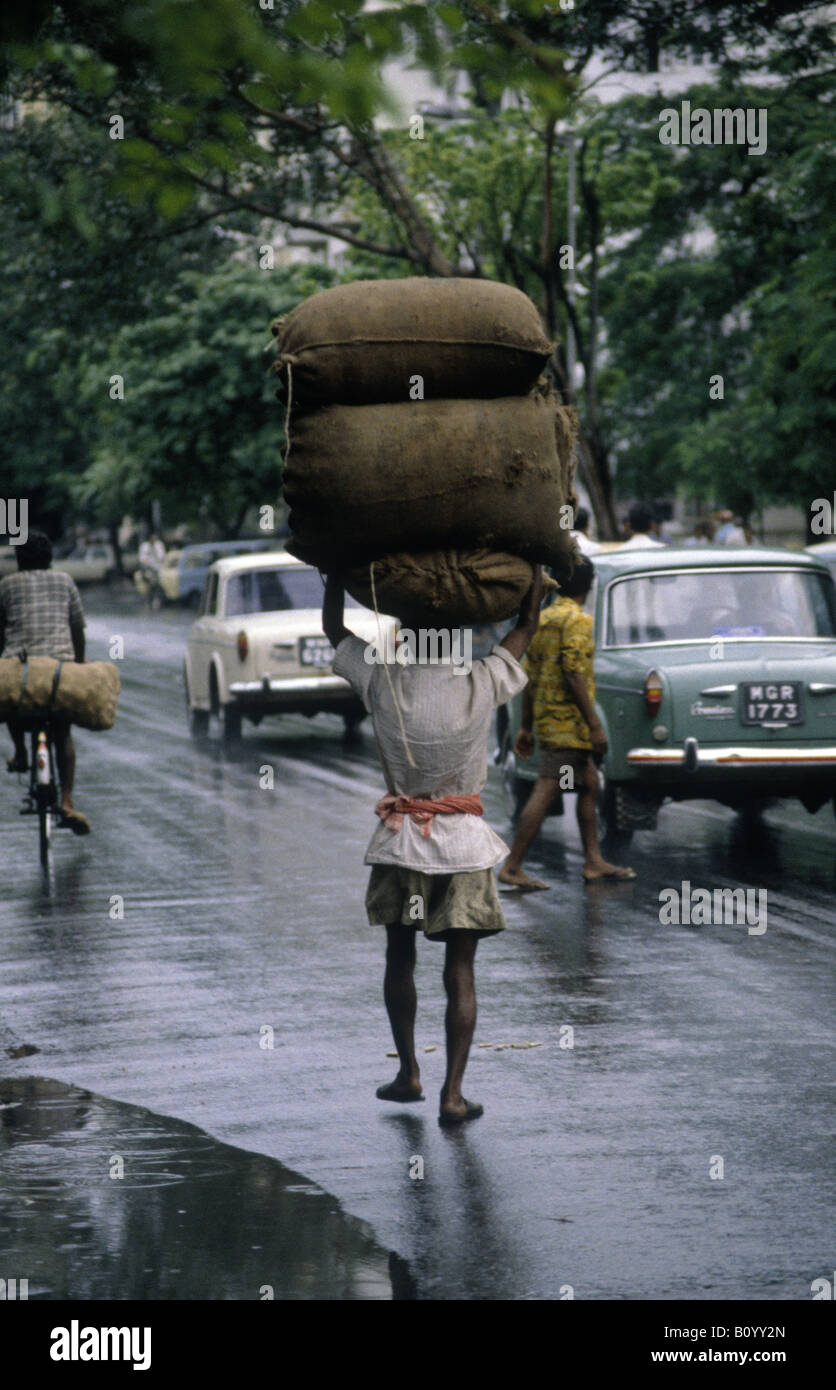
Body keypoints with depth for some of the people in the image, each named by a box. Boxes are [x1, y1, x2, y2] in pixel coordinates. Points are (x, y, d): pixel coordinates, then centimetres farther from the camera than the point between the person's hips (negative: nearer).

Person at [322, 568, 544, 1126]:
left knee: (400, 957, 20)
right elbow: (527, 626, 5)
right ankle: (453, 1093, -2)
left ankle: (409, 1073, 26)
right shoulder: (481, 688, -11)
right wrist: (537, 565, 16)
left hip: (400, 842, 1)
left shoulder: (383, 684, -10)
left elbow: (334, 628, 8)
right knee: (460, 971, 3)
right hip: (466, 845, -1)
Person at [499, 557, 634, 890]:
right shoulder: (577, 619, -12)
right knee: (546, 791, -9)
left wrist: (527, 727, 19)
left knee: (589, 784, 17)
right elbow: (574, 675, -19)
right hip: (567, 721, -9)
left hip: (546, 719, 9)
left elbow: (530, 677, 15)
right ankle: (512, 867, -11)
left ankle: (594, 862, 19)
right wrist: (595, 725, -18)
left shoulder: (543, 619, 13)